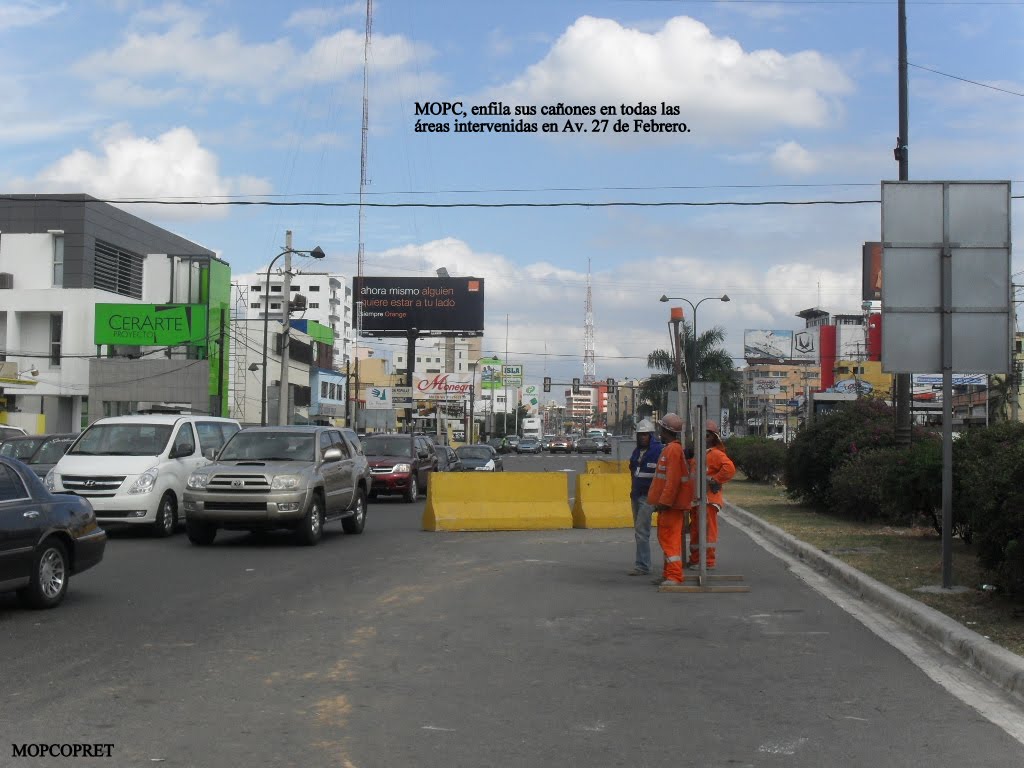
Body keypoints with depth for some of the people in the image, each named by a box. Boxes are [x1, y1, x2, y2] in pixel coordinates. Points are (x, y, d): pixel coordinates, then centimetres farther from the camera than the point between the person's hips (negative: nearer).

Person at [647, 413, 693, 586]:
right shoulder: (670, 448, 16)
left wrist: (663, 502, -22)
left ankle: (674, 576, -10)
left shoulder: (673, 449, -16)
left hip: (671, 505, -11)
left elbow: (673, 479, -23)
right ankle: (669, 574, 23)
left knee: (669, 538, -10)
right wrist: (660, 501, 20)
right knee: (666, 538, 16)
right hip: (669, 503, 11)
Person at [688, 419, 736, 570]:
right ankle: (695, 560, 22)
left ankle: (708, 561, -3)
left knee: (708, 529, -6)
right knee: (695, 530, 14)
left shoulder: (716, 454, -9)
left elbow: (729, 468, -24)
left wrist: (715, 480, -18)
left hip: (709, 499, -9)